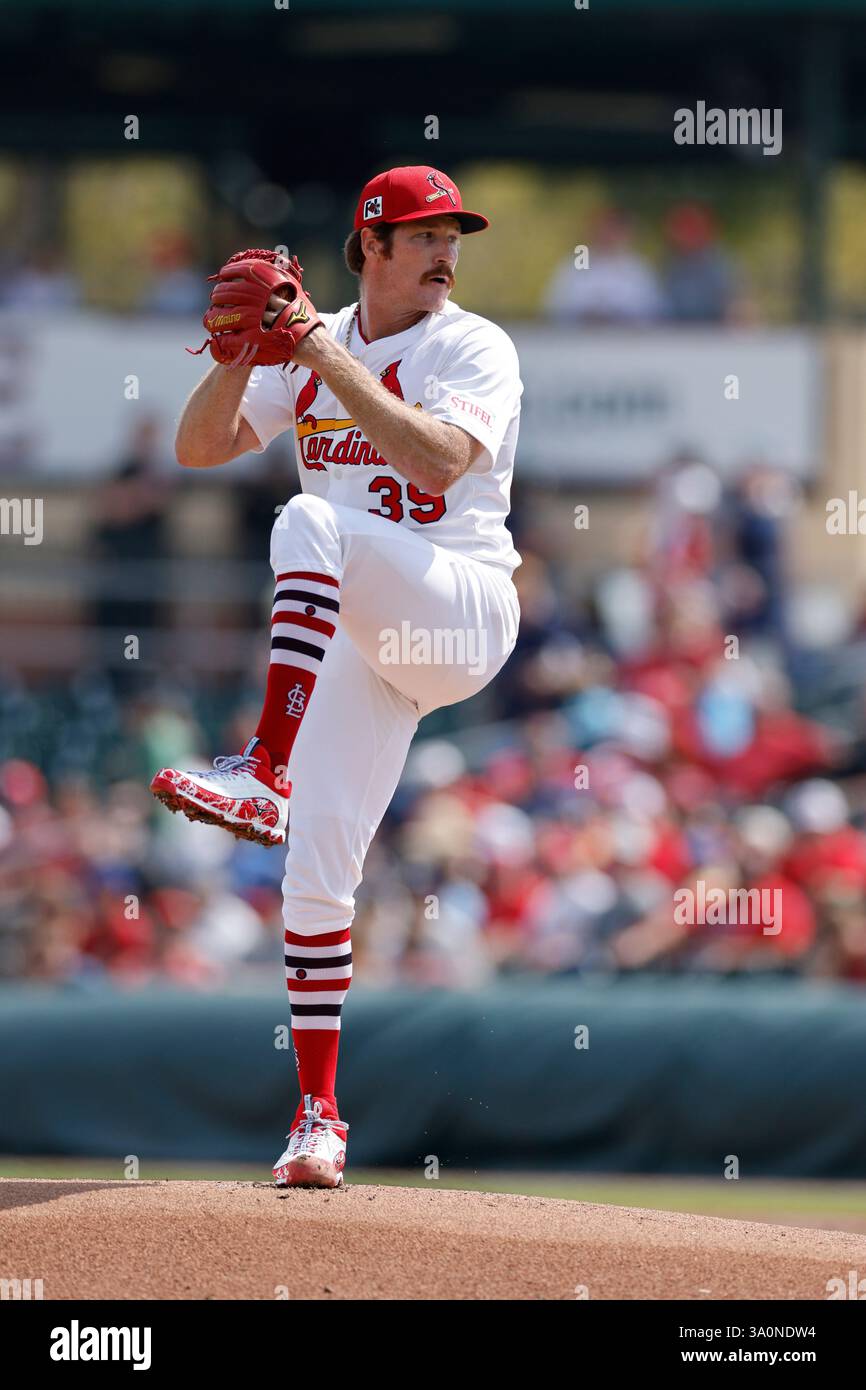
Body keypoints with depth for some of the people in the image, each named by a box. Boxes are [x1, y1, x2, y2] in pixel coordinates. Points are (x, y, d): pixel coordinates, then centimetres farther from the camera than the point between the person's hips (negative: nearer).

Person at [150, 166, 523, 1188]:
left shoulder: (474, 348, -4)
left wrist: (324, 352, -22)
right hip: (358, 641, 5)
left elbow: (441, 458, -22)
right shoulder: (307, 352, 11)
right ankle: (318, 1114, 3)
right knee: (316, 864, -4)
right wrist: (236, 357, -14)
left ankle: (265, 773, -39)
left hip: (464, 608, -5)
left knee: (311, 521, -33)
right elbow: (199, 449, 5)